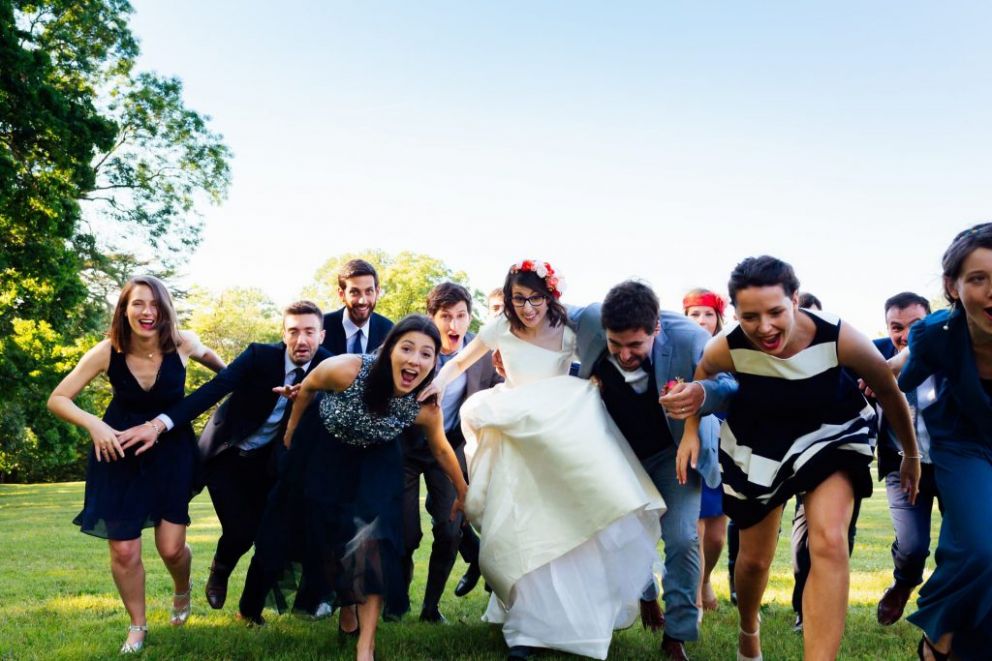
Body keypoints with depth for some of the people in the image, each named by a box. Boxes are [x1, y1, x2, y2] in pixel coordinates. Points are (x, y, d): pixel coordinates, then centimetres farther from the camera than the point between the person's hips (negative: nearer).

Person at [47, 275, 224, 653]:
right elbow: (57, 400, -14)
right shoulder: (107, 351, -19)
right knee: (123, 549, 0)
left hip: (171, 451, 0)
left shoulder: (182, 343, -18)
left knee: (171, 547, -3)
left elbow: (208, 357, 7)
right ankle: (137, 626, 26)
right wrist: (94, 425, -29)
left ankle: (183, 590, 35)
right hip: (120, 450, 0)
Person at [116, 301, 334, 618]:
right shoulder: (260, 356, -22)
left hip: (267, 460, 3)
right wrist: (160, 423, -42)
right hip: (227, 455, -3)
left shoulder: (325, 366, -11)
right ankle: (220, 571, 26)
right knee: (241, 530, -8)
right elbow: (213, 389, -31)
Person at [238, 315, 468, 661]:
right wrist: (291, 429, 1)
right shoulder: (346, 369, -39)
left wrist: (462, 492, 5)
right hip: (319, 450, 0)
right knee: (295, 523, 17)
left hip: (373, 461, 0)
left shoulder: (426, 408, -31)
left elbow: (441, 449, -9)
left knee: (372, 539, -15)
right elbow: (307, 388, -15)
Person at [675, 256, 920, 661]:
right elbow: (703, 373, 0)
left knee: (830, 544, -25)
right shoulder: (728, 349, -28)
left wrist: (911, 454, 2)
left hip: (831, 434, -1)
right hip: (760, 442, 1)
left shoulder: (839, 339, -31)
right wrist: (692, 431, -2)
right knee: (754, 558, 12)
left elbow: (888, 391, -11)